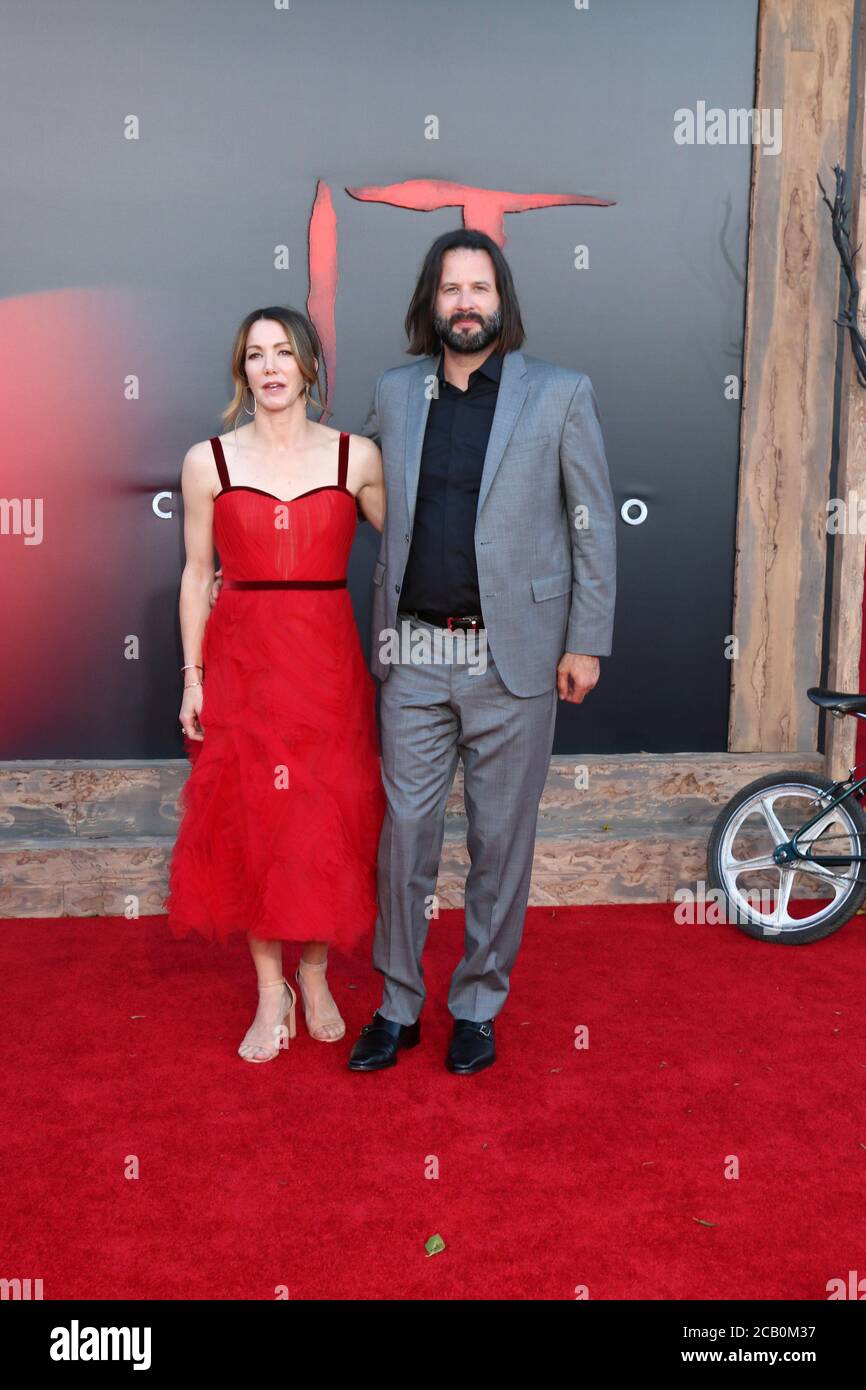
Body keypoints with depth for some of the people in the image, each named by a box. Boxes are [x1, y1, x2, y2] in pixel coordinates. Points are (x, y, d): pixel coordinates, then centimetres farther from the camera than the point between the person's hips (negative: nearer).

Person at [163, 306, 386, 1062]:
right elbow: (198, 574, 6)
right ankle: (271, 991, 20)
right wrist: (192, 675, 2)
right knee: (250, 819, 5)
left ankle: (316, 976, 27)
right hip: (241, 660, 0)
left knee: (327, 819, 6)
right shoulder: (209, 461, 3)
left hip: (328, 660, 0)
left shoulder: (357, 456, 2)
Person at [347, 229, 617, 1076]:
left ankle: (478, 1005, 23)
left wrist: (586, 643, -4)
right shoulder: (393, 394, 9)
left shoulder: (561, 394, 1)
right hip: (415, 655, 2)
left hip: (514, 655, -2)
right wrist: (378, 628, 12)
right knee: (405, 830, 6)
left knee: (500, 838, 7)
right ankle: (398, 1005, 22)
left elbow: (593, 524, 1)